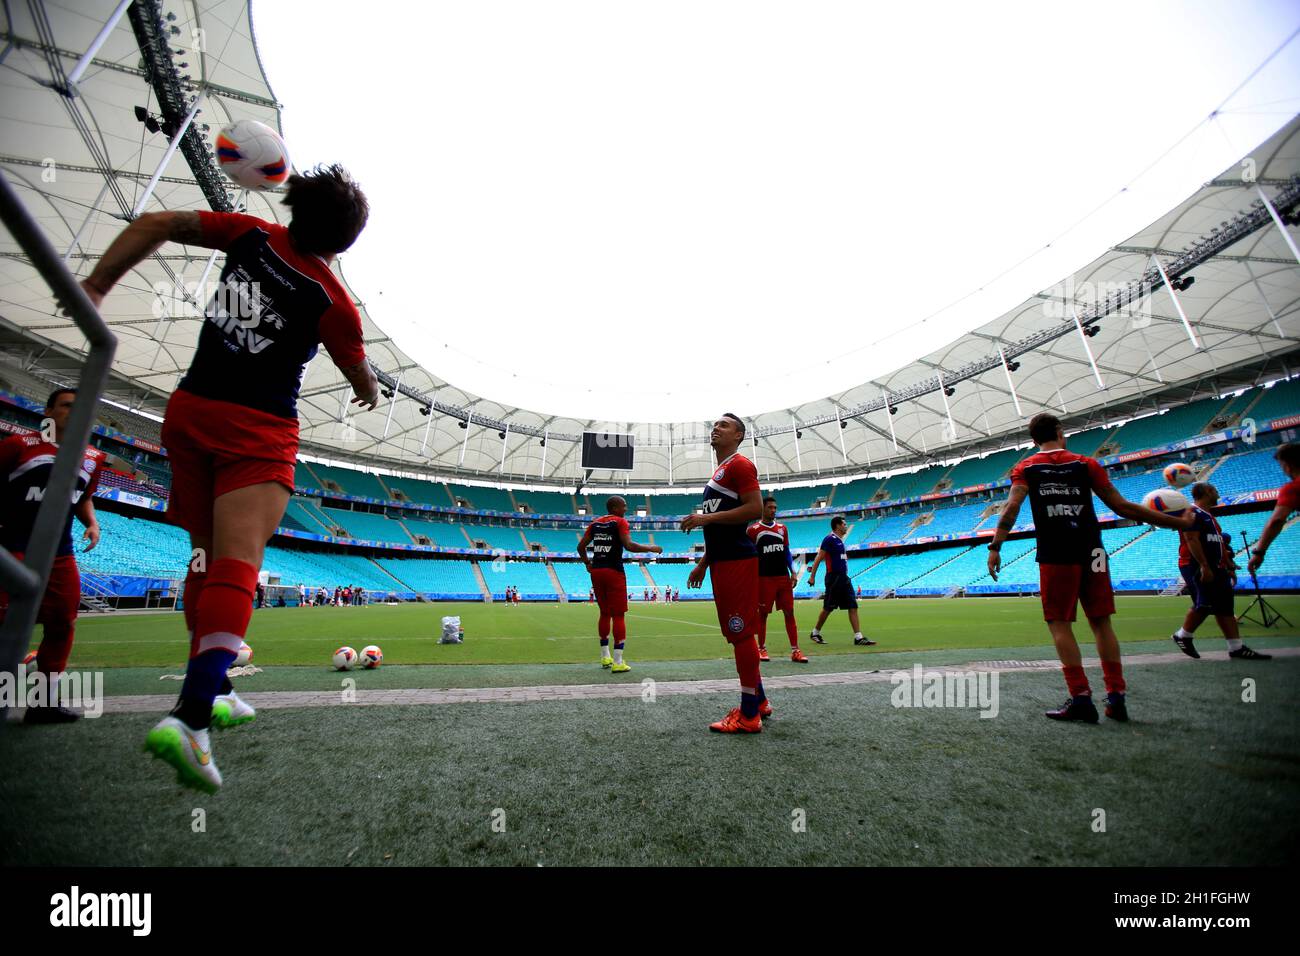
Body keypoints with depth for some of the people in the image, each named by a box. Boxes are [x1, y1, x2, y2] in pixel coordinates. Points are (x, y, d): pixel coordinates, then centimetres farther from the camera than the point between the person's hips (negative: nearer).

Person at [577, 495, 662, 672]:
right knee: (618, 615, 0)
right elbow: (629, 546, -18)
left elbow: (581, 547, 12)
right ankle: (617, 662, -3)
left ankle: (605, 657, 26)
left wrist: (587, 563, 27)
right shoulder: (620, 522, -6)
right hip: (613, 571, -6)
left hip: (596, 571, 6)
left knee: (604, 613, 19)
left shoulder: (595, 523, 12)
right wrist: (650, 548, -6)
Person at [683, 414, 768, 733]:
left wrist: (707, 518, -20)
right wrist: (703, 563, 24)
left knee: (741, 633, -5)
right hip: (722, 561, 10)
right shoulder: (719, 473, 23)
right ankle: (759, 700, 27)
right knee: (737, 633, 15)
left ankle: (749, 715, 5)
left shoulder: (739, 464, -7)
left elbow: (755, 508, -19)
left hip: (737, 561, -10)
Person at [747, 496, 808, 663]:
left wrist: (793, 572, 3)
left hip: (783, 577, 4)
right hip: (764, 578, -4)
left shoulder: (782, 528, 11)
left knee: (789, 612, 2)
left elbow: (787, 552, 15)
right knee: (762, 614, 5)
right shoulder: (753, 530, -3)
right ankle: (762, 649, 17)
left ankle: (795, 650, 6)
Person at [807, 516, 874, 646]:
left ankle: (858, 637, 2)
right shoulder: (829, 539, -11)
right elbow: (818, 558, -13)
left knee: (853, 607, 1)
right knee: (828, 608, 1)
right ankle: (815, 633, 17)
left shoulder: (839, 540, 16)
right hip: (834, 578, -9)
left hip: (844, 578, 9)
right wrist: (812, 576, -16)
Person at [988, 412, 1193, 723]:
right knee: (1101, 622, 11)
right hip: (1091, 553, 2)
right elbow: (1122, 507, 4)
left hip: (1054, 556, -2)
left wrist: (995, 548, -15)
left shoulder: (1025, 468, 4)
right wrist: (1177, 522, 13)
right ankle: (1116, 697, 15)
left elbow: (1012, 506, -11)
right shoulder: (1086, 464, 8)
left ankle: (1081, 698, 0)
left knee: (1060, 624, 3)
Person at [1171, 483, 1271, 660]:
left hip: (1214, 568, 11)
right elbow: (1191, 540, -21)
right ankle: (1183, 636, 3)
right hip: (1197, 567, -10)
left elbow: (1218, 545, 24)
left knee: (1225, 606, 9)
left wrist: (1229, 567, 21)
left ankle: (1236, 647, 13)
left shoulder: (1208, 516, 21)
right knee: (1204, 604, -12)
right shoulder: (1192, 512, -12)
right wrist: (1204, 566, -26)